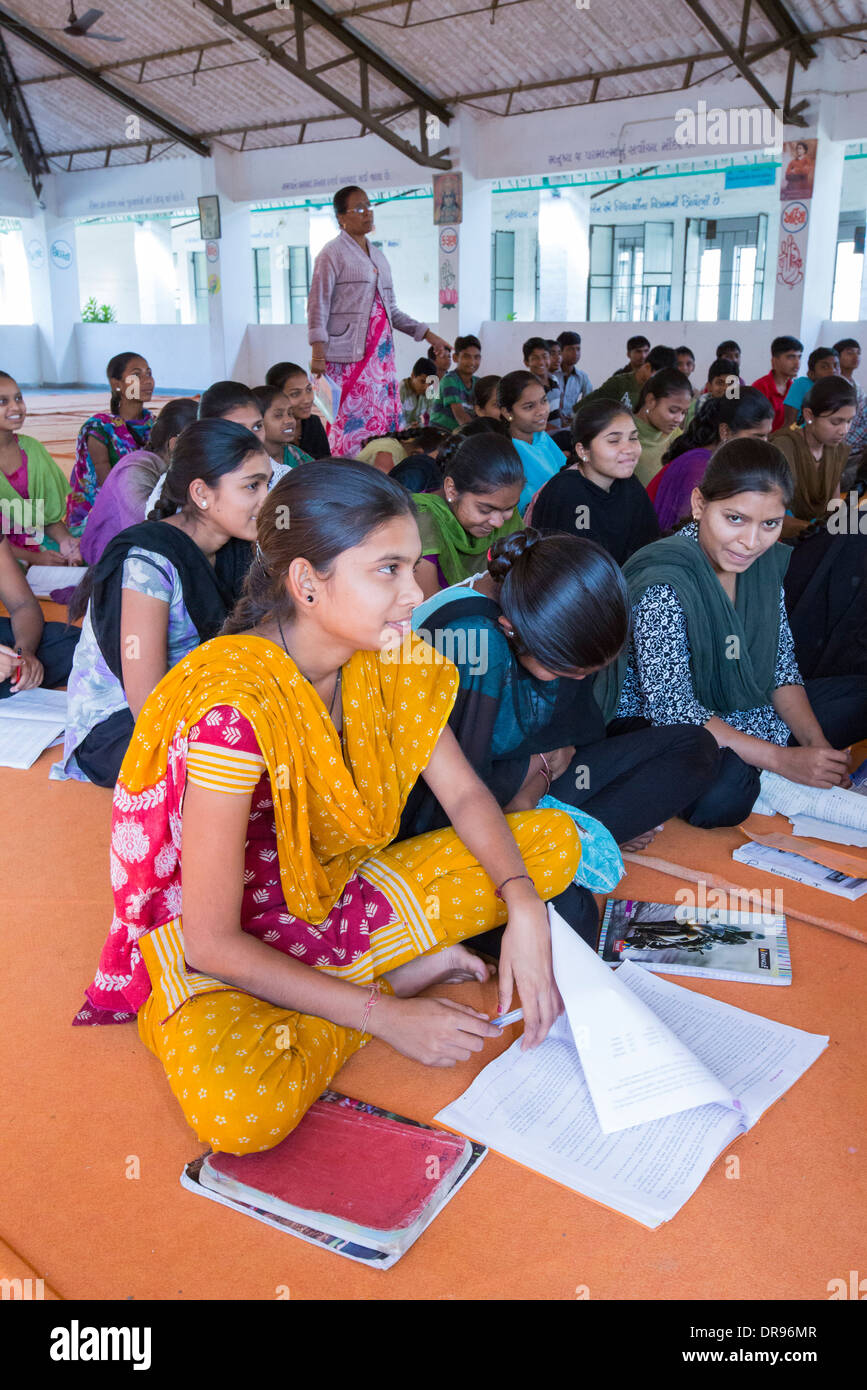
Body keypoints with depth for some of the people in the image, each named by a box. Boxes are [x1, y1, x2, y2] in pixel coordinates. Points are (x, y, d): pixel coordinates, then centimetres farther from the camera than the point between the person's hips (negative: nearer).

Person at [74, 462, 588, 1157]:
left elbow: (465, 795, 0)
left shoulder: (386, 656, -8)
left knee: (555, 839, -3)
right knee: (241, 1109, -38)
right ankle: (399, 978, -10)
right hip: (224, 954, -5)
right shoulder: (236, 705, -30)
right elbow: (211, 941, -26)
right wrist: (386, 1016, -24)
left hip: (341, 893, 6)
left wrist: (523, 911, -18)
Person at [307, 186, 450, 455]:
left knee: (386, 418, 1)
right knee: (353, 421, -13)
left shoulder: (377, 256, 21)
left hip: (380, 349, 7)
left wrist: (427, 334, 17)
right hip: (348, 351, -7)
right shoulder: (333, 253, -1)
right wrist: (318, 353, -18)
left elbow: (391, 310, 24)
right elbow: (318, 305, -7)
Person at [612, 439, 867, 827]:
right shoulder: (664, 584, -27)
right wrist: (782, 759, -27)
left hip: (745, 712, 8)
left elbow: (781, 666, 5)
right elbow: (672, 708, -27)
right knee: (722, 794, -39)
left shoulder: (768, 563, -2)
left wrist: (815, 742, -10)